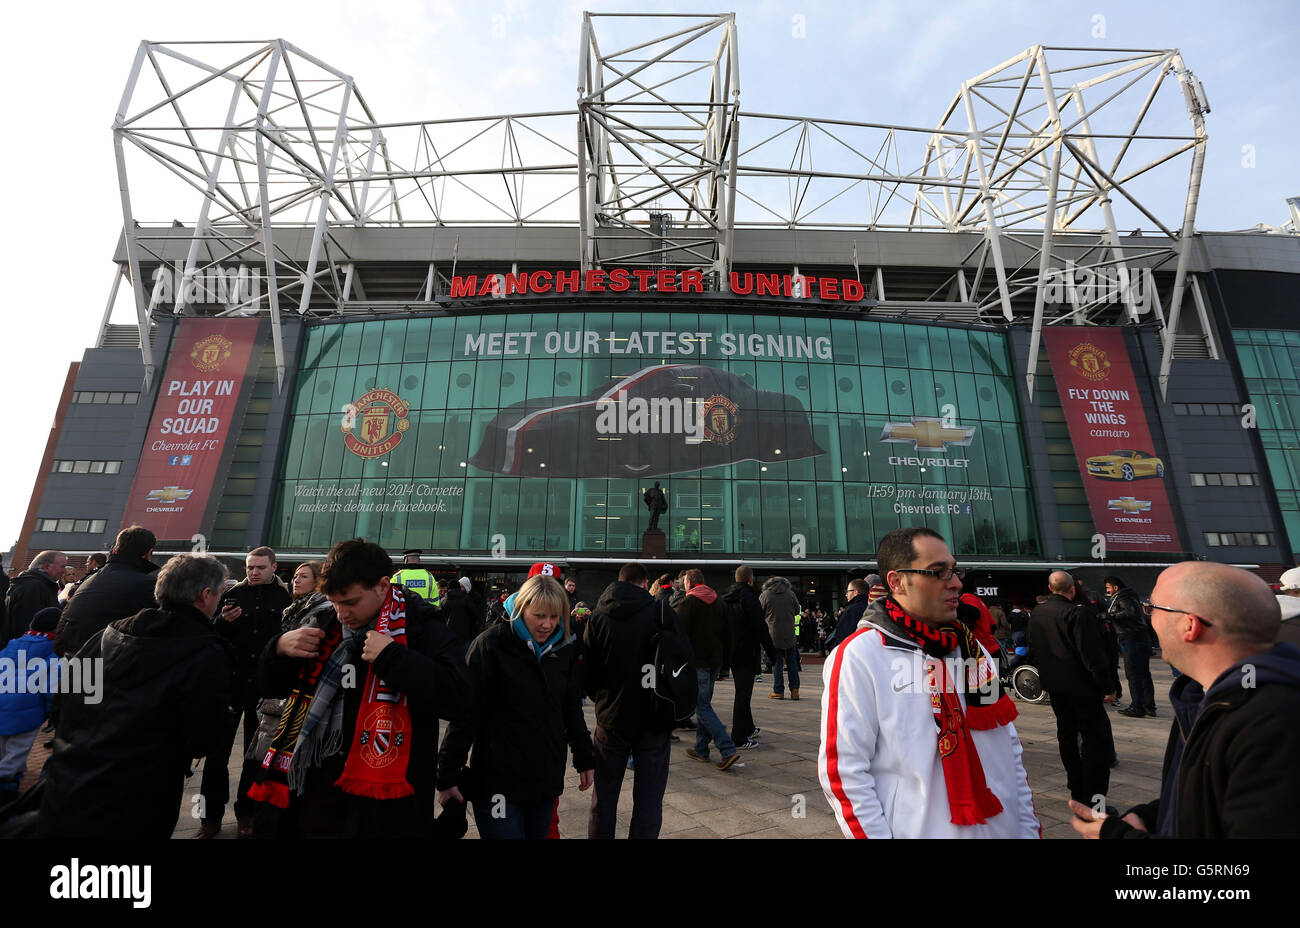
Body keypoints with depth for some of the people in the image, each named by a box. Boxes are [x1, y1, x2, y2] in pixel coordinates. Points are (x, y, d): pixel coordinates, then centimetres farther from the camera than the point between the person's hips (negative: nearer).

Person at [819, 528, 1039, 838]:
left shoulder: (972, 648, 5)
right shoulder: (859, 656, -18)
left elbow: (1009, 749, 10)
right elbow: (843, 769, -19)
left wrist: (1028, 827, 7)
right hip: (918, 828, -6)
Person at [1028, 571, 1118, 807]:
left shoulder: (1036, 614, 7)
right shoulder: (1078, 613, -17)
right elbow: (1093, 655, -20)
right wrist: (1108, 687, -12)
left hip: (1054, 686, 7)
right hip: (1082, 686, -7)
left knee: (1067, 734, 17)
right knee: (1095, 737, 0)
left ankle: (1076, 788, 26)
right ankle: (1093, 795, 0)